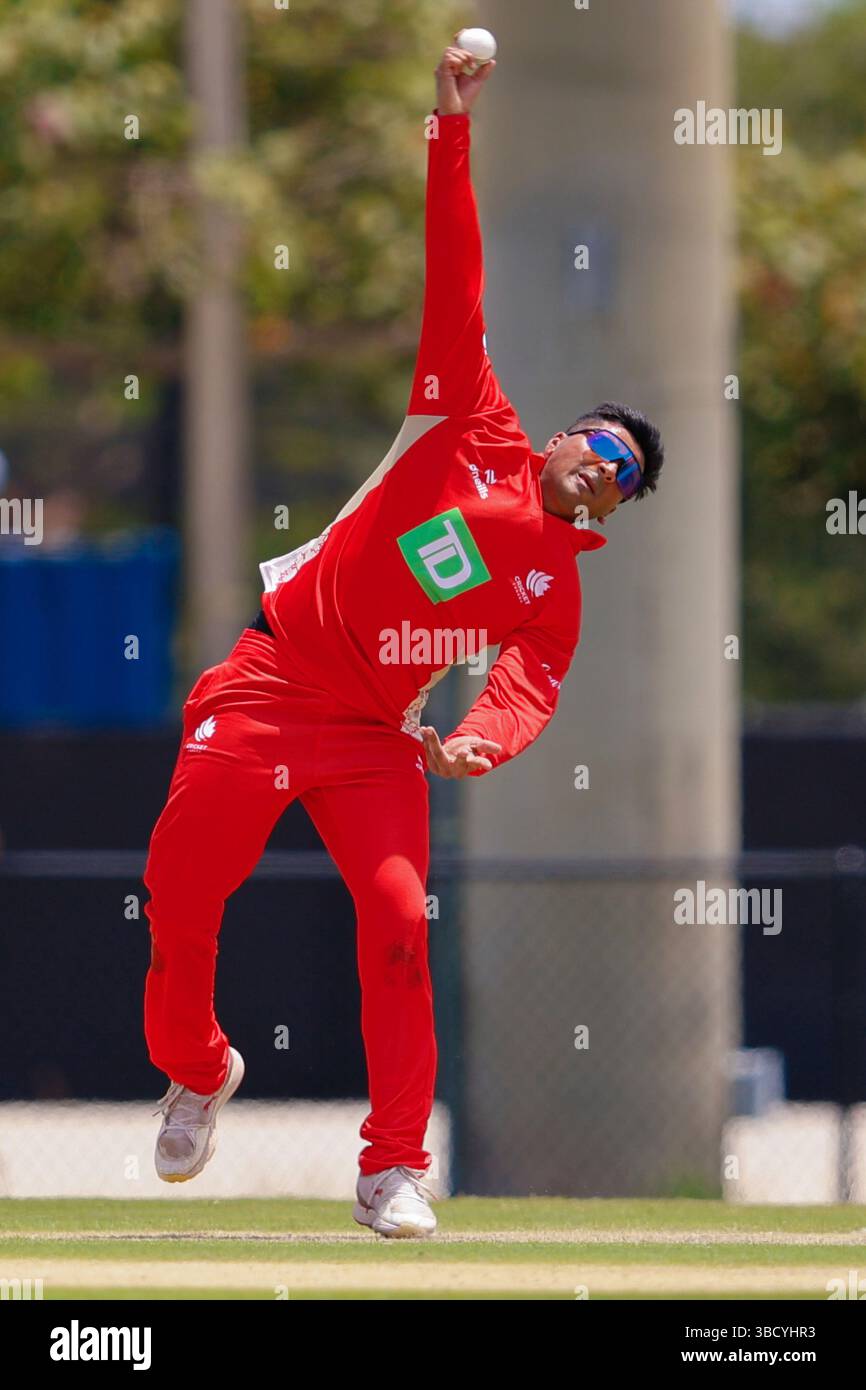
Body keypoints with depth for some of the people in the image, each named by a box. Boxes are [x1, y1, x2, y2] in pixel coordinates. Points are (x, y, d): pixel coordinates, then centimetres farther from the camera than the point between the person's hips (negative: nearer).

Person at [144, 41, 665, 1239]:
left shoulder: (557, 581, 5)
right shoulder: (476, 434, 2)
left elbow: (534, 684, -6)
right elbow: (456, 295, -2)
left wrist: (482, 740, -30)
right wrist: (453, 135, -8)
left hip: (376, 735, 1)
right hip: (274, 679, -1)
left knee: (397, 915, -16)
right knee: (180, 882, -6)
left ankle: (397, 1164, -10)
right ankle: (195, 1069, 23)